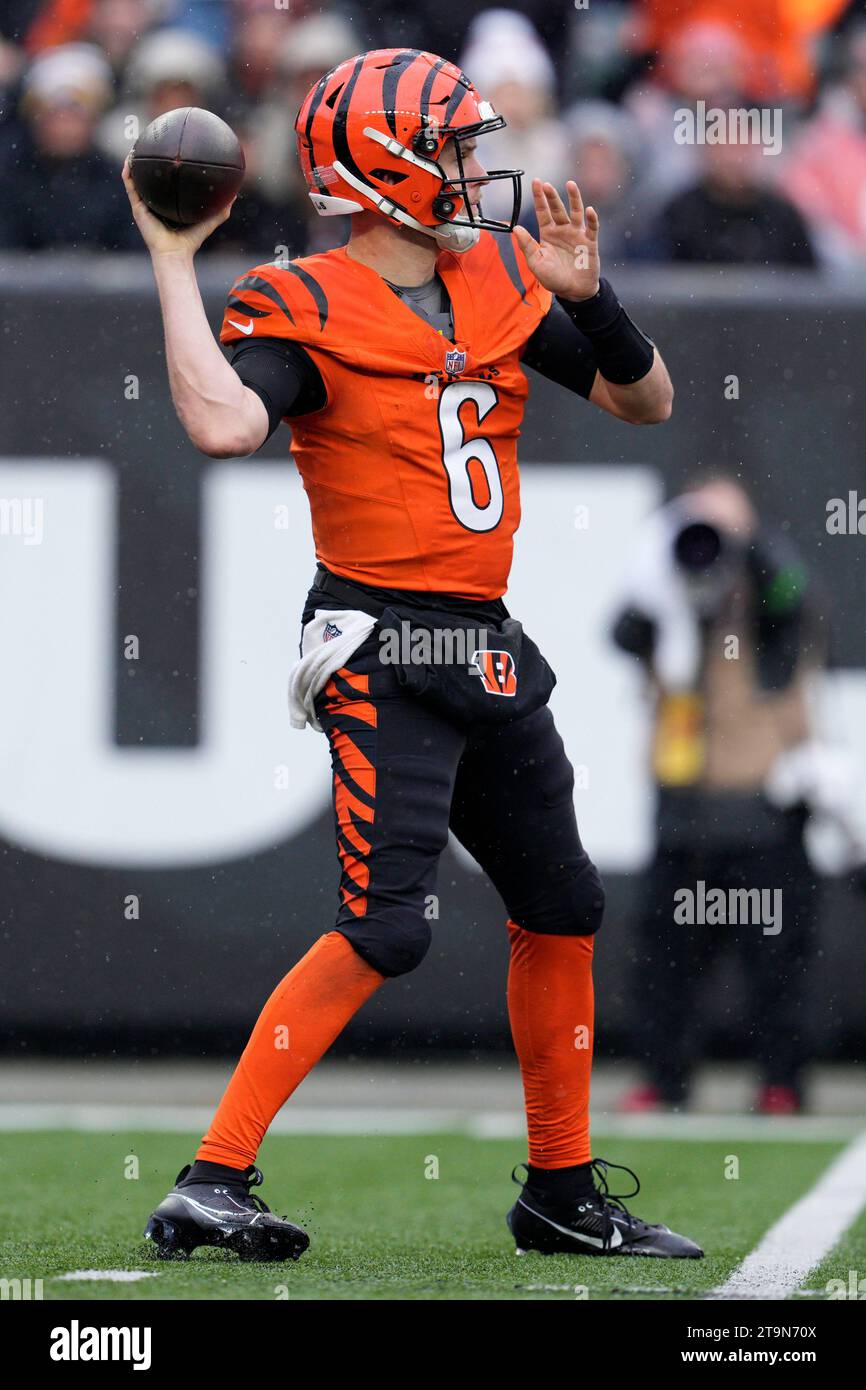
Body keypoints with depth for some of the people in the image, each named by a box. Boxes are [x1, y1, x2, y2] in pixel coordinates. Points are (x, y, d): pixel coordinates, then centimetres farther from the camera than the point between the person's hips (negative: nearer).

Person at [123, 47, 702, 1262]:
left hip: (489, 648, 8)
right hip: (382, 647, -8)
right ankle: (213, 1180, -13)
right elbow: (222, 423, -30)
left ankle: (561, 1194, 26)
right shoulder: (305, 307, -9)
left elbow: (645, 402, 14)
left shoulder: (502, 280, 10)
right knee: (385, 929, -17)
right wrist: (173, 263, -23)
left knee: (562, 910, 13)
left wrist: (587, 294, -3)